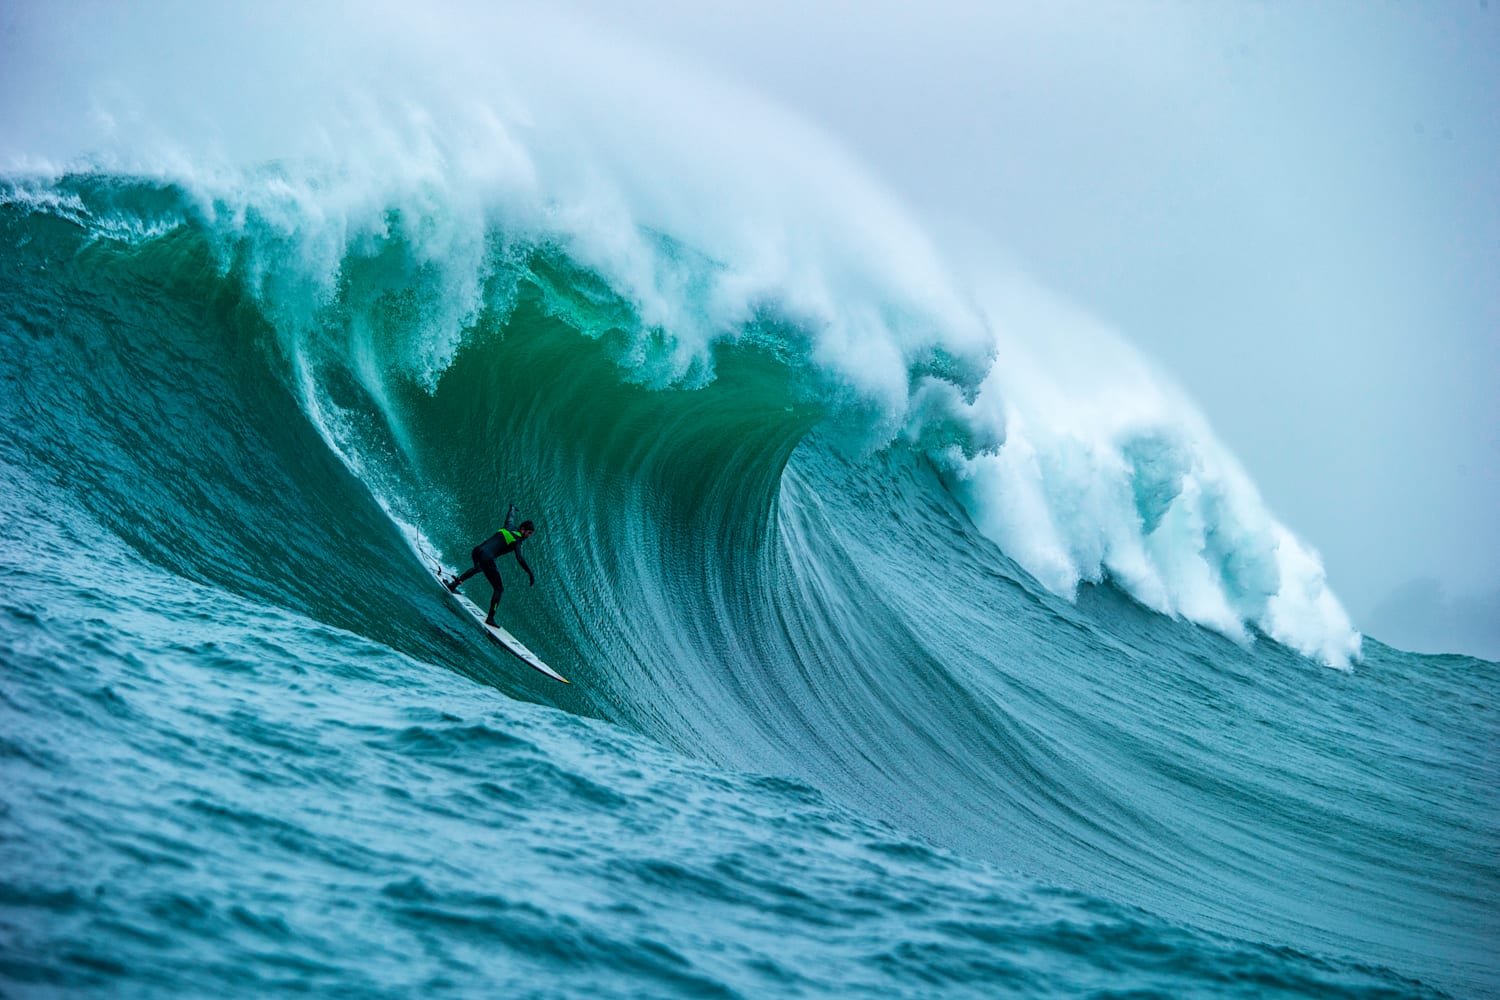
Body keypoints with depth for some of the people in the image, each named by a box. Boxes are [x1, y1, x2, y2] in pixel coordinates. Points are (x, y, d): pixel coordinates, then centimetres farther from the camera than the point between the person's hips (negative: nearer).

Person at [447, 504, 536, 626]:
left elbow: (510, 517, 38)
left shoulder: (509, 527, 14)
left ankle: (455, 583, 42)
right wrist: (531, 574, -15)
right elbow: (520, 560, -17)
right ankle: (490, 618, -7)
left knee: (479, 567, 45)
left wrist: (512, 507, 60)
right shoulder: (517, 540, -6)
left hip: (476, 551, 9)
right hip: (487, 558, -8)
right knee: (499, 589, 0)